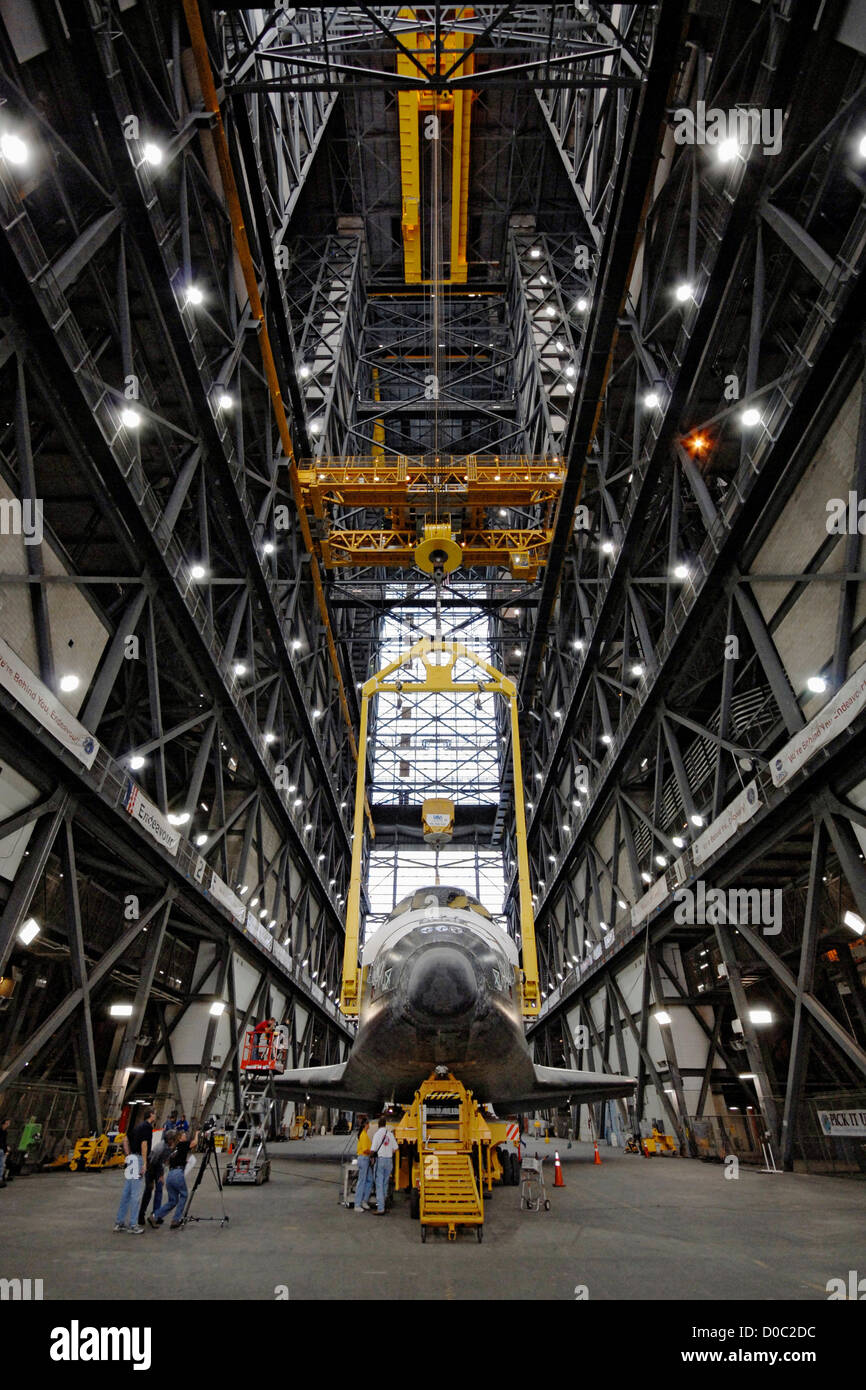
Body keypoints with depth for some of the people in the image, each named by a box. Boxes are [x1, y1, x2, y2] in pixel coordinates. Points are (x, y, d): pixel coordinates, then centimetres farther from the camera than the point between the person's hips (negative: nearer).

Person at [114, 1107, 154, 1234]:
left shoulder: (138, 1125, 16)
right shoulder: (147, 1126, -11)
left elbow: (125, 1139, 20)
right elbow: (144, 1144, -19)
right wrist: (144, 1163, -18)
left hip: (131, 1159, 9)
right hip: (138, 1160, -9)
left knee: (127, 1193, 14)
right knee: (136, 1194, -4)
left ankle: (119, 1222, 20)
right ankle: (133, 1226, 0)